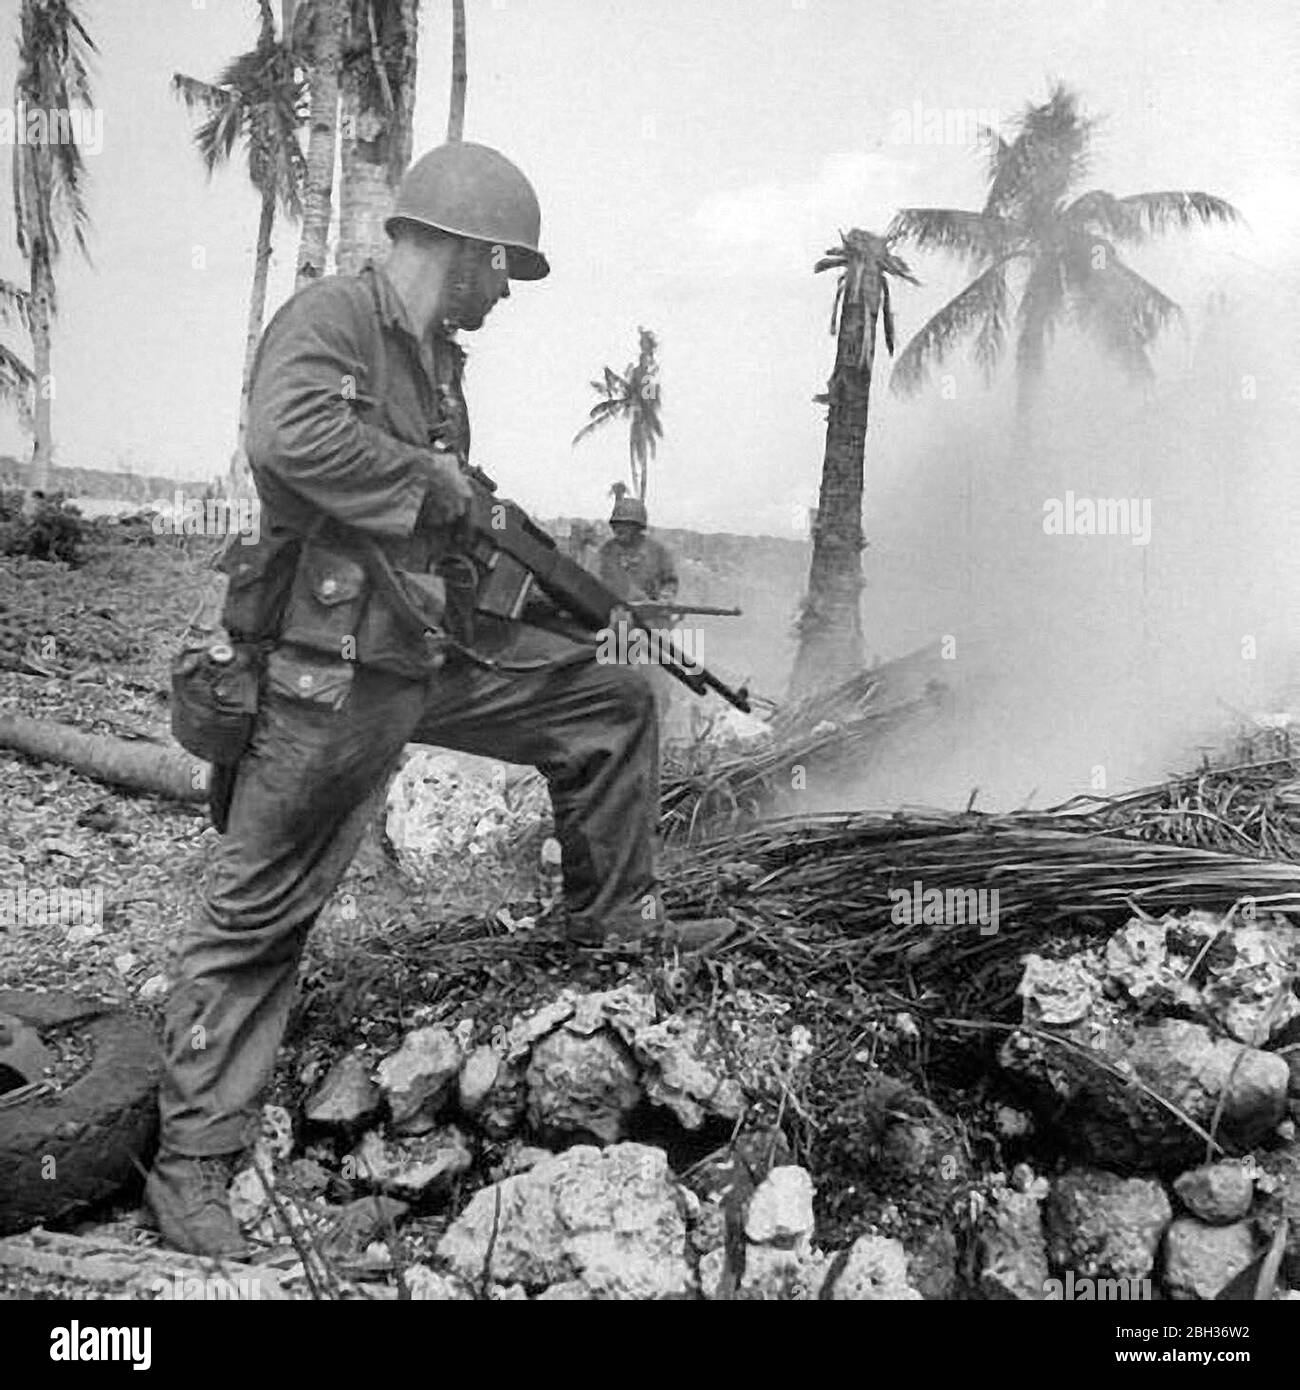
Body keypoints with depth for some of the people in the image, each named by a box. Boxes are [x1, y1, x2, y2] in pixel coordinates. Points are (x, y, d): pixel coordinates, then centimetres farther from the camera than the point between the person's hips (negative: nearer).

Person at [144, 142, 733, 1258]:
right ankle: (192, 1160, 13)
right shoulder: (330, 319, -11)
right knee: (260, 911, 0)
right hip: (337, 672, -8)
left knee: (613, 706, 12)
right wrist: (433, 480, -20)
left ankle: (614, 919, 28)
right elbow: (290, 434, -33)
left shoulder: (438, 354, 16)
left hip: (445, 648, 9)